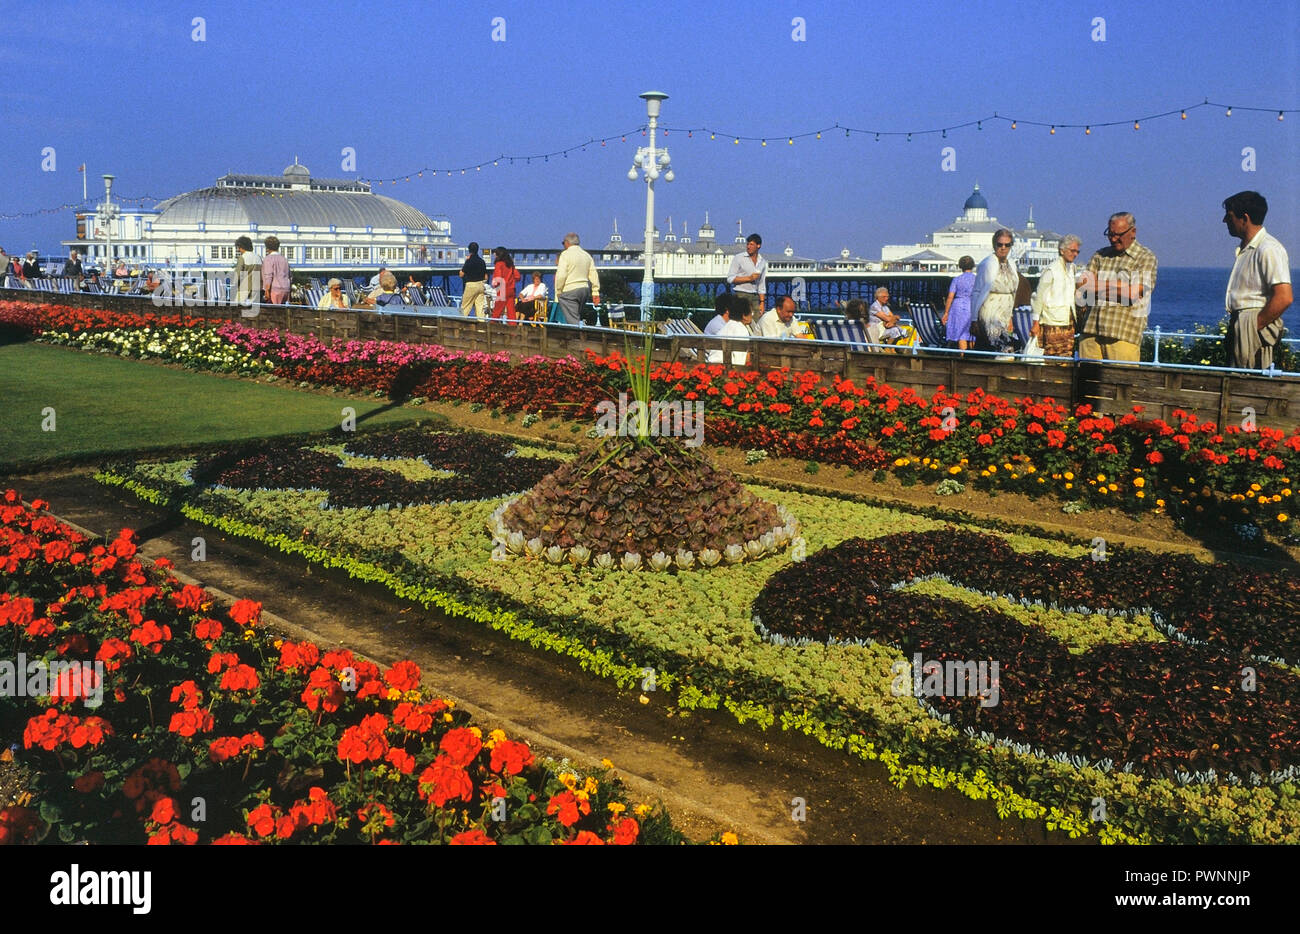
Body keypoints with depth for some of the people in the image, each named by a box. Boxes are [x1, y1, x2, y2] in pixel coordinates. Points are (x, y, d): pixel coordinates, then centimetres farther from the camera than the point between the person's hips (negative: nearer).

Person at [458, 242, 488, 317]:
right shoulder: (482, 261, 5)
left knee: (465, 307, 4)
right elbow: (486, 277, 10)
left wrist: (466, 261, 0)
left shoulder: (469, 261, -13)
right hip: (480, 285, 5)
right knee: (480, 306, 4)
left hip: (471, 285, -5)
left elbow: (461, 274, -6)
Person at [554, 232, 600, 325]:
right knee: (578, 318, 17)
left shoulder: (565, 254, -5)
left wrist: (558, 292, -3)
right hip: (585, 289, 7)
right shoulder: (587, 255, 14)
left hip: (569, 290, -7)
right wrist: (595, 292, 12)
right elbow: (593, 275, 11)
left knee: (573, 321, -10)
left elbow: (561, 275, -12)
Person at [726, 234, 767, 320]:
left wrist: (762, 302, 10)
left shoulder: (762, 262, 14)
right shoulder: (738, 258, 1)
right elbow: (730, 278, -5)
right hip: (741, 295, -4)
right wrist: (749, 278, -12)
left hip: (755, 297, 4)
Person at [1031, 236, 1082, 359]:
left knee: (1067, 357, 3)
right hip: (1053, 324, -7)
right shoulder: (1051, 270, -8)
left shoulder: (1073, 268, 14)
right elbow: (1039, 297, -7)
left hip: (1069, 322, 7)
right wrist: (1036, 323, -8)